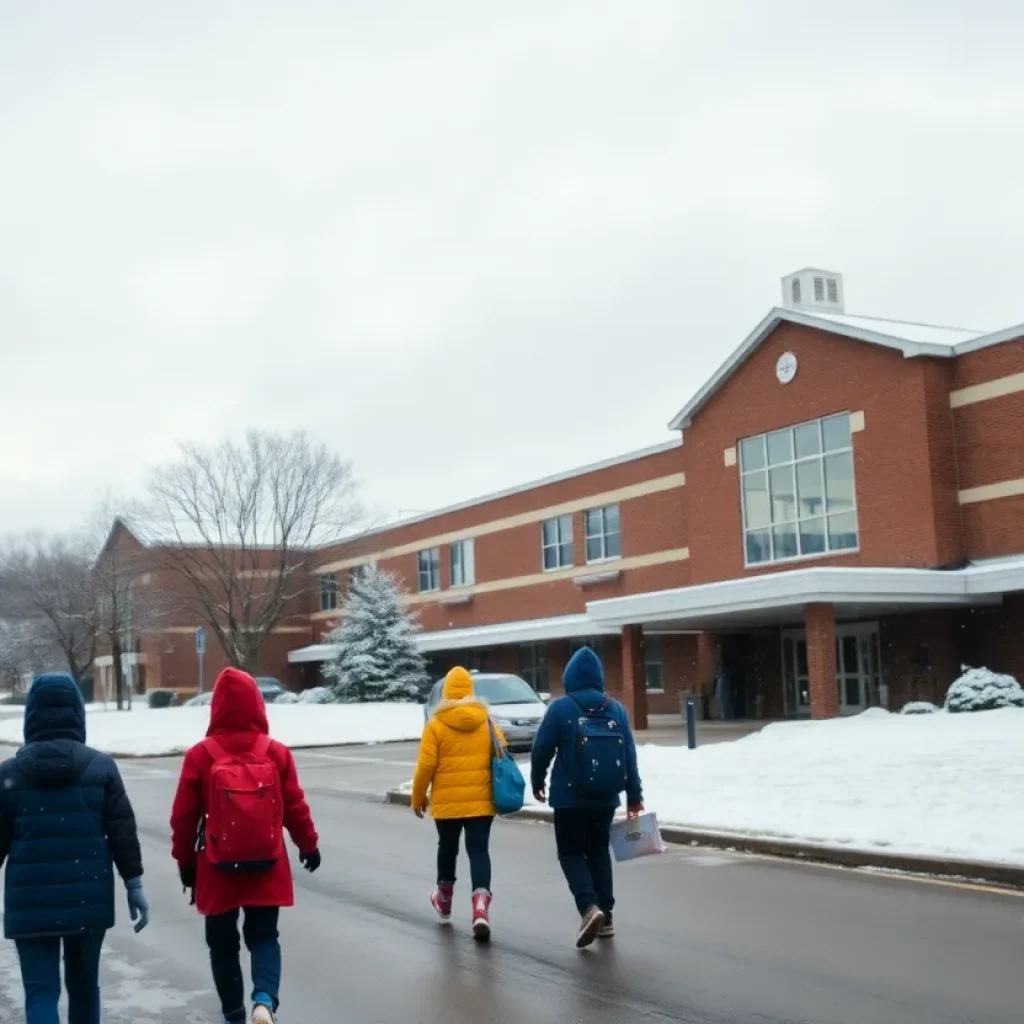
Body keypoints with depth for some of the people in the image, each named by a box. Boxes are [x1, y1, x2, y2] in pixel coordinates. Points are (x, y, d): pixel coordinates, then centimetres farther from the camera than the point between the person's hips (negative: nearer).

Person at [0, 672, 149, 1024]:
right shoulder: (101, 767, -2)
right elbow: (123, 832, -2)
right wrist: (134, 885, 6)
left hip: (31, 901, -1)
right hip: (88, 898, 2)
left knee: (41, 991, 1)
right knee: (84, 983, 18)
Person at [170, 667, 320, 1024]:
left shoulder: (201, 755, -10)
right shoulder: (277, 753, -7)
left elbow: (184, 816, -4)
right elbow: (295, 807, 1)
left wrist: (186, 861, 10)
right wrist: (309, 845, 17)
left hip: (218, 870, -1)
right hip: (267, 867, 1)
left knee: (222, 942, 16)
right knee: (264, 936, 12)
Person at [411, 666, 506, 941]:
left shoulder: (436, 725, -7)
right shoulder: (487, 722, 1)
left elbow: (426, 766, -9)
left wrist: (418, 798, 4)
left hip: (447, 802, -1)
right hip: (481, 800, 1)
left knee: (447, 849, 19)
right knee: (479, 851, 1)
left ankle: (444, 900, 38)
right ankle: (481, 907, -17)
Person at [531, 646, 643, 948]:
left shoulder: (561, 708, -8)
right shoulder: (616, 709, 4)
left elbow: (542, 749, -6)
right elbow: (629, 756, 5)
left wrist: (538, 782, 11)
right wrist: (634, 796, 12)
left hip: (570, 797, -4)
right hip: (606, 796, 4)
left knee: (571, 853, 6)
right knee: (599, 851, 18)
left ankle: (589, 907, -15)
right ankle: (605, 914, 15)